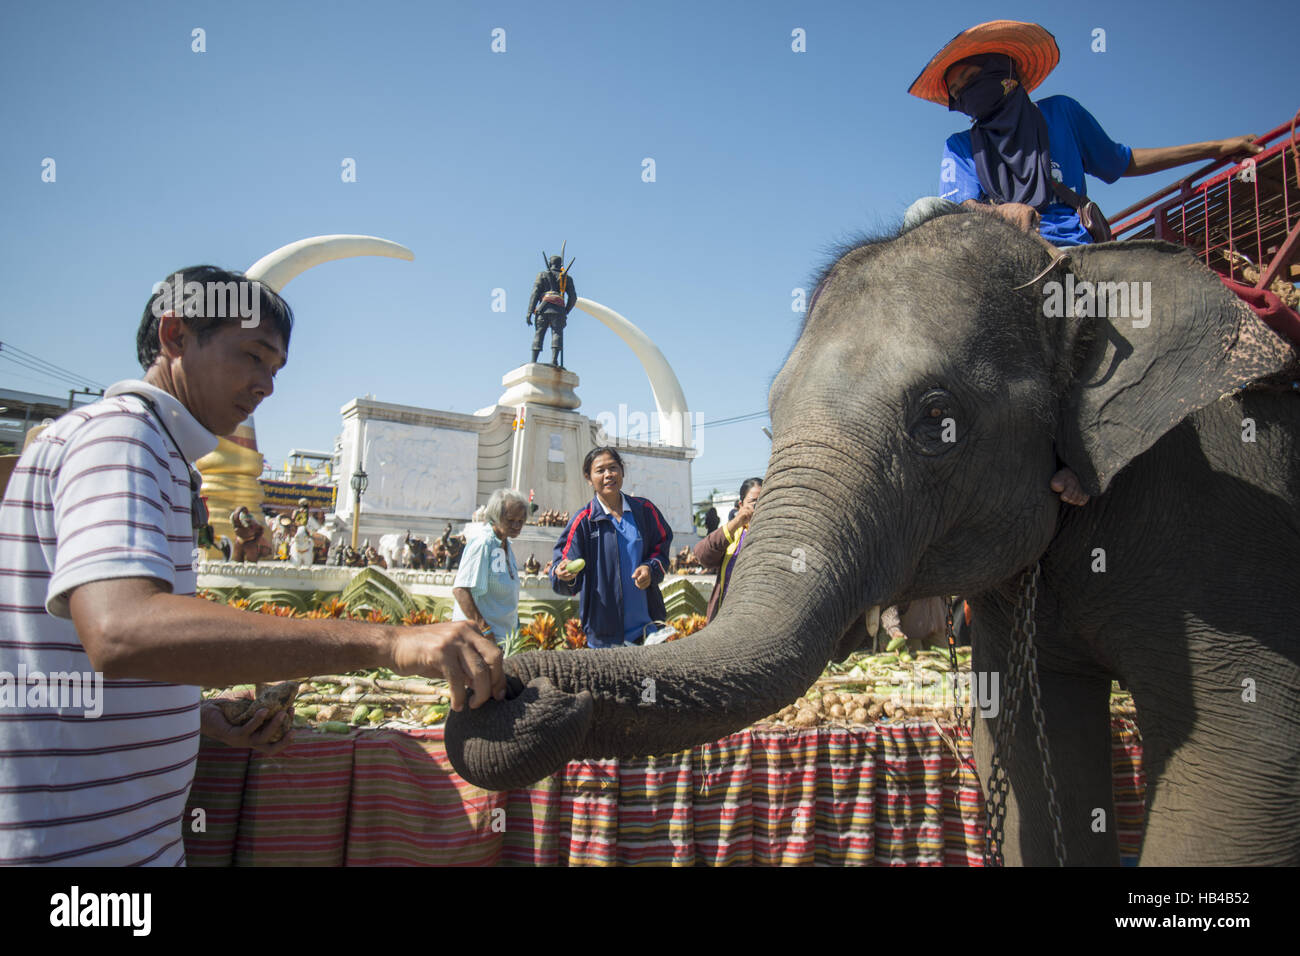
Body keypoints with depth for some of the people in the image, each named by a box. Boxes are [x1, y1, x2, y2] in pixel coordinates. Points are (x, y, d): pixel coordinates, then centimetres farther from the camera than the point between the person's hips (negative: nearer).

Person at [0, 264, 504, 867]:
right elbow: (121, 629, -37)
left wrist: (204, 717, 7)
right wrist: (385, 642, -43)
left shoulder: (148, 447, 15)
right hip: (75, 845, -10)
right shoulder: (117, 430, -18)